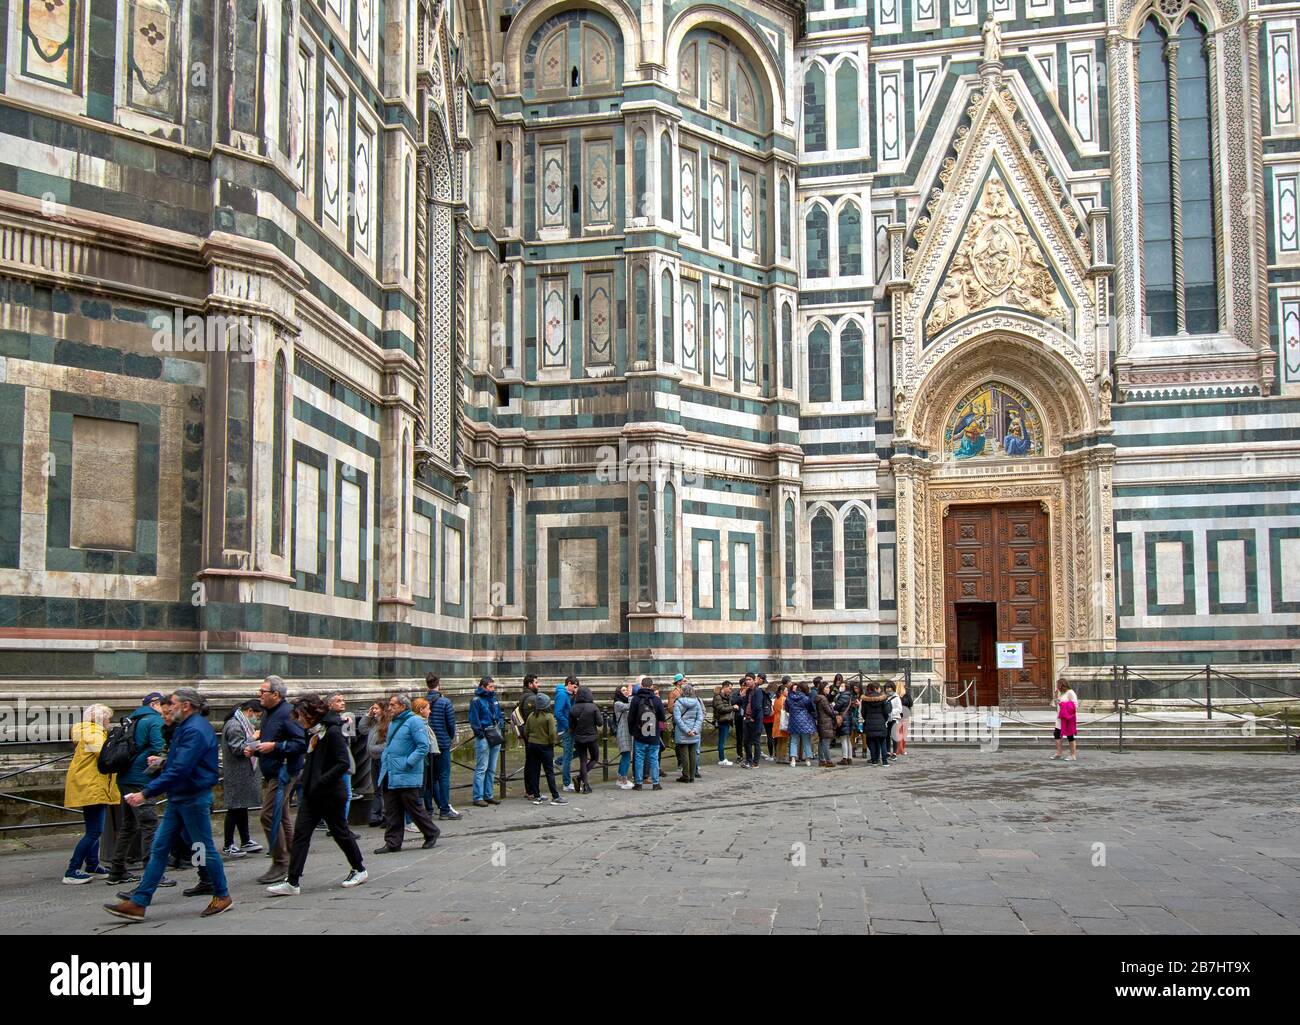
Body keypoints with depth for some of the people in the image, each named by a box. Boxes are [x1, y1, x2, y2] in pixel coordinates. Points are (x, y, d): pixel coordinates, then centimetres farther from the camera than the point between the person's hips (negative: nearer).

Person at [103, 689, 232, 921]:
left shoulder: (195, 730, -20)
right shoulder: (186, 727, 14)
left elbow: (179, 770, -27)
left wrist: (147, 793, -26)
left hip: (194, 798, -10)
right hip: (179, 797, 10)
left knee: (204, 848, 2)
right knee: (159, 848, 6)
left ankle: (222, 897, 16)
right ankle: (138, 903, 6)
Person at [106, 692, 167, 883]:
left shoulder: (132, 720, 18)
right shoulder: (155, 721, -8)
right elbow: (158, 750, -18)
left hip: (125, 779, 9)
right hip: (141, 781, -9)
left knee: (129, 826, 16)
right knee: (149, 825, -8)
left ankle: (117, 872, 21)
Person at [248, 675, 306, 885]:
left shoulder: (287, 714, -16)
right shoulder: (267, 713, 14)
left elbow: (302, 743, -21)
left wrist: (274, 746, -23)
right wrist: (255, 747, 8)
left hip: (283, 772, -10)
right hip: (271, 773, 10)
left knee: (270, 816, -11)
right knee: (281, 818, 14)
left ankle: (280, 865, -4)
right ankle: (291, 863, 22)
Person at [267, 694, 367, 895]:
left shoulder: (332, 732, -17)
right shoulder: (312, 733, 9)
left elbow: (343, 763, -22)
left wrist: (321, 781, -24)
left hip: (331, 794, -8)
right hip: (311, 794, 8)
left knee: (340, 832, 7)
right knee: (301, 833, 0)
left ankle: (359, 870, 26)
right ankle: (292, 883, -1)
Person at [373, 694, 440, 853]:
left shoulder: (415, 721, -12)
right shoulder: (393, 723, 17)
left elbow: (423, 747, -17)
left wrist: (407, 763, -19)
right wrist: (384, 761, 14)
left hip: (407, 776, -8)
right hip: (389, 775, 8)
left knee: (413, 807, 0)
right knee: (391, 811, 7)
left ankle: (431, 833, 18)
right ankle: (393, 843, 12)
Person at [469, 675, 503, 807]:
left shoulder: (494, 699, 15)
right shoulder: (477, 701, -8)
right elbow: (474, 720, -11)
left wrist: (501, 724, 6)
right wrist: (480, 733, -17)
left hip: (496, 736, 8)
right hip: (484, 737, -8)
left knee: (492, 769, 13)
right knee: (481, 768, -7)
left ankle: (489, 795, 20)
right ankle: (478, 797, -5)